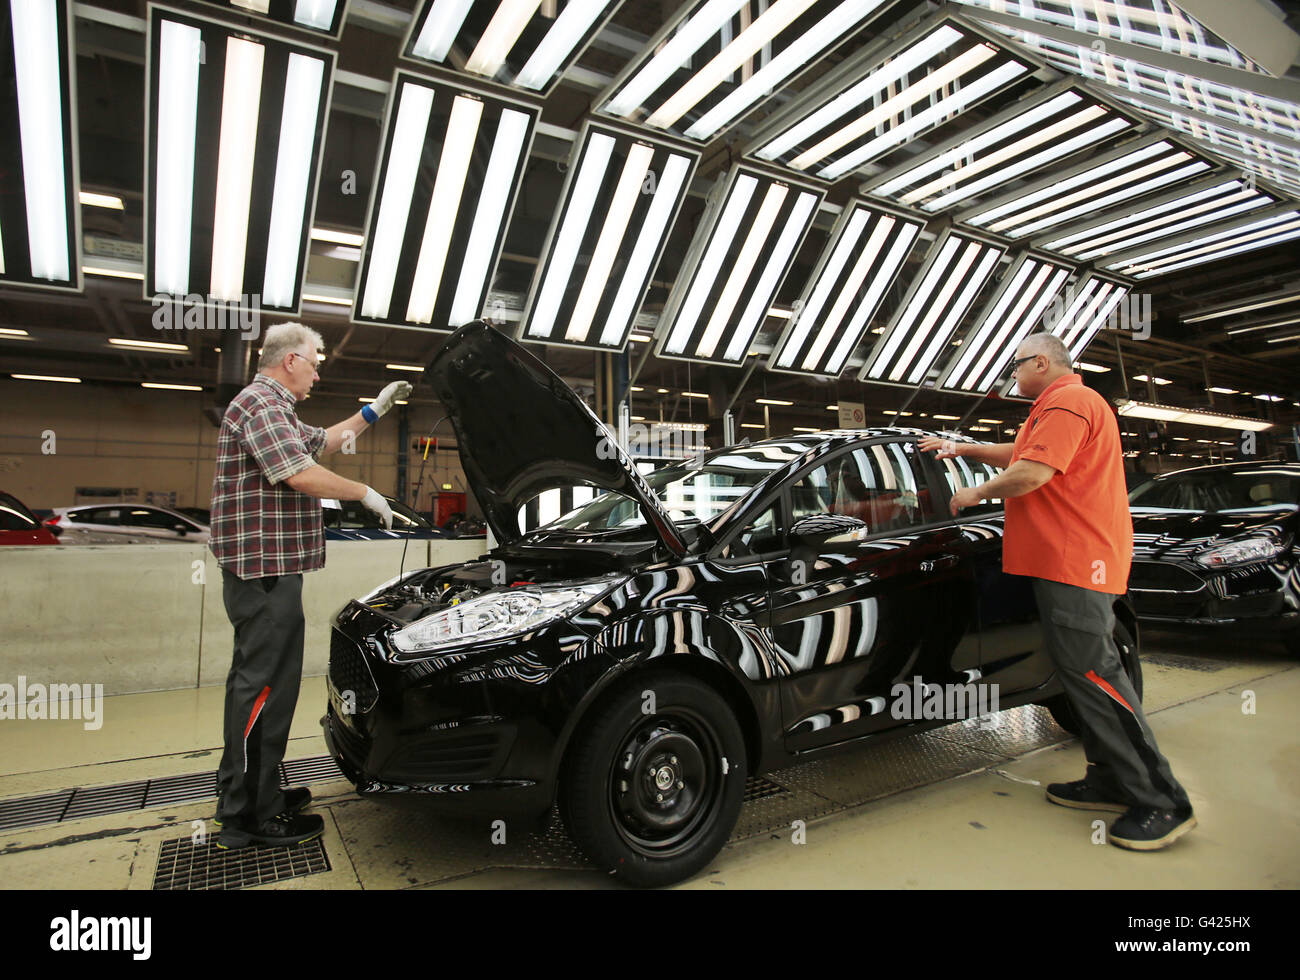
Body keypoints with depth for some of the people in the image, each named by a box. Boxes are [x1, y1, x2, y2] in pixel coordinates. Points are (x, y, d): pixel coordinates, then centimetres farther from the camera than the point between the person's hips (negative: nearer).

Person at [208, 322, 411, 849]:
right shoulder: (260, 404, -14)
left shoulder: (273, 408, 21)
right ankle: (250, 816, 5)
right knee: (267, 684, -6)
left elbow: (323, 440, 33)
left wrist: (374, 410, 29)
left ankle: (243, 793, 31)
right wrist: (366, 494, -11)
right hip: (264, 563, -12)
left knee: (253, 680, 18)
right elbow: (301, 475, -23)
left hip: (265, 566, 12)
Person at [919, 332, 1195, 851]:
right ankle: (1110, 781, 21)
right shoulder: (1060, 404, 25)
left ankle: (1162, 803, -2)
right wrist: (963, 448, 29)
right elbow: (1019, 455, 34)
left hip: (1076, 560, -11)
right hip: (1068, 560, 11)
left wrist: (977, 493, -8)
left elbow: (1031, 473, -22)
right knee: (1084, 671, 12)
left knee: (1092, 672, -10)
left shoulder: (1067, 402, -12)